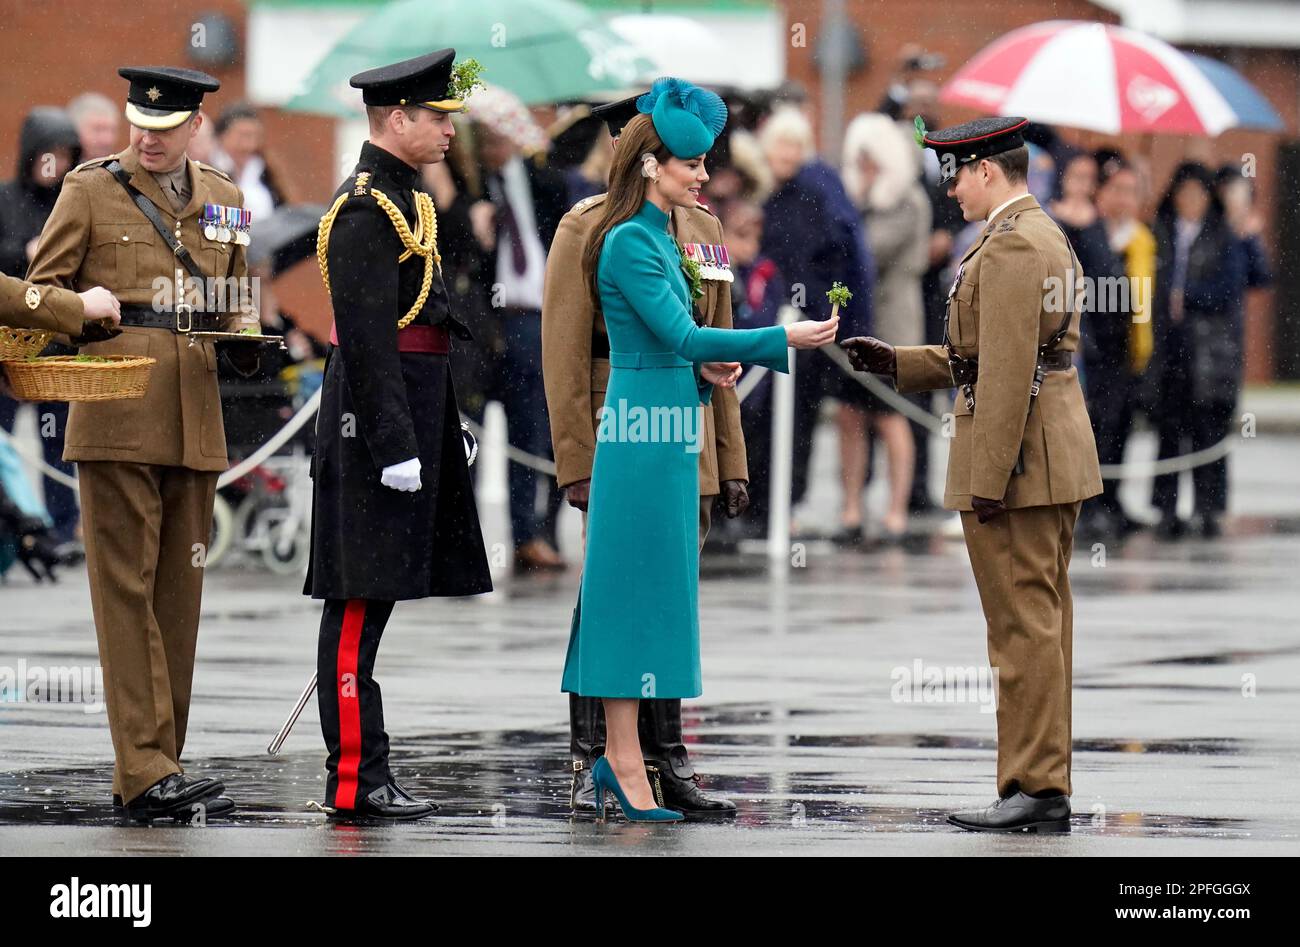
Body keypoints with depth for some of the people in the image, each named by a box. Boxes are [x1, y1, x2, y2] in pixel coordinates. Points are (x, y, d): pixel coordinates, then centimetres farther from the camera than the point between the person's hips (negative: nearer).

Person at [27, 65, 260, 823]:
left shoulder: (221, 200, 15)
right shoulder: (91, 191, 3)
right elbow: (41, 290, 4)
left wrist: (245, 336, 2)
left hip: (194, 422, 5)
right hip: (117, 419, -5)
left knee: (180, 592, 5)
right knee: (127, 589, -8)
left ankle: (158, 768, 10)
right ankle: (146, 770, -12)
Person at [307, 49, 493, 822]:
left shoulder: (405, 199, 17)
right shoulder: (366, 209, -15)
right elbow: (367, 339, -20)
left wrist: (443, 434, 23)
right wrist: (396, 446, -22)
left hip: (412, 416, 10)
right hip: (377, 419, -10)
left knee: (371, 599, 11)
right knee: (360, 602, -8)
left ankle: (364, 773, 14)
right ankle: (356, 780, -8)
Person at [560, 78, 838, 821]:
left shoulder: (659, 238, 15)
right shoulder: (631, 242, -14)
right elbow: (681, 334, -21)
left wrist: (707, 366, 4)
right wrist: (784, 340, -22)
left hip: (666, 436, 10)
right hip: (644, 433, -10)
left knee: (650, 586, 10)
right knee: (639, 584, -7)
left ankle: (619, 755, 13)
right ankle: (626, 762, -5)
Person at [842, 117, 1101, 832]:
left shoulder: (1010, 247, -16)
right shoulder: (1047, 237, 17)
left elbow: (1007, 374, -22)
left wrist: (987, 480, -21)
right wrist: (895, 362, 18)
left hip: (1014, 455, -11)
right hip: (1056, 456, 11)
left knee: (1022, 625, -8)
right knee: (1043, 622, 11)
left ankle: (1034, 788, -7)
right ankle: (1047, 787, 14)